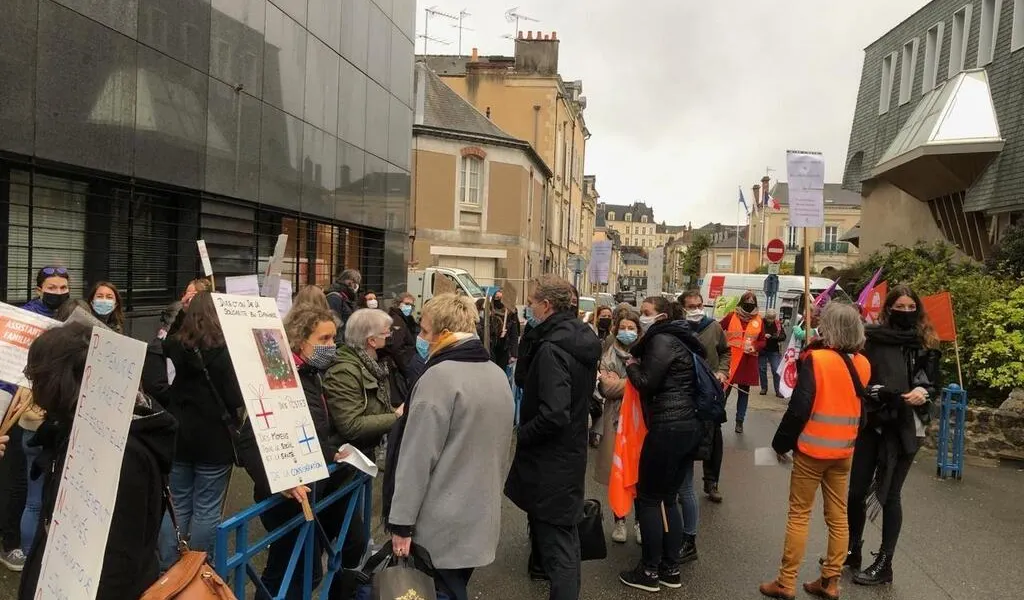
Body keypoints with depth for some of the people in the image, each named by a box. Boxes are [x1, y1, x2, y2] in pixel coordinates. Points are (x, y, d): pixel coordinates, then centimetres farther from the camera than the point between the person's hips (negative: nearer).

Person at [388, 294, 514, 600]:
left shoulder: (440, 376, -19)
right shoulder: (498, 375, 7)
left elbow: (417, 456, -20)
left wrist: (401, 522, -14)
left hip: (443, 525, -7)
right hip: (481, 519, 8)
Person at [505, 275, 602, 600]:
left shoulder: (552, 349, -26)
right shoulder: (579, 338, 2)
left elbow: (553, 415, -32)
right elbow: (523, 379, 6)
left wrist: (521, 434, -15)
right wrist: (531, 336, -5)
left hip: (551, 457, -10)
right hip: (568, 450, 10)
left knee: (558, 535, -2)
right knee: (548, 520, 29)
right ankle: (542, 565, 50)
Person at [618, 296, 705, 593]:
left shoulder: (661, 340, -11)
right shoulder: (680, 339, 16)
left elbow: (647, 383, -15)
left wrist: (631, 366, 1)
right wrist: (639, 364, 8)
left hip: (668, 428, -9)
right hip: (688, 425, 9)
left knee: (648, 498, 2)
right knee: (668, 497, 15)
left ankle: (650, 571, 10)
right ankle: (671, 569, 22)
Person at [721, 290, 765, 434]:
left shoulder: (758, 320, 3)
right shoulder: (731, 316, -3)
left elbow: (762, 341, 6)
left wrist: (754, 347, -13)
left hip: (748, 362, 2)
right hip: (730, 360, -2)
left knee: (744, 391, 11)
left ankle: (739, 421, 22)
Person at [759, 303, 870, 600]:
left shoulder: (816, 359, -16)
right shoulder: (862, 365, 2)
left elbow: (799, 408, -18)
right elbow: (860, 407, 13)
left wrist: (781, 442, -8)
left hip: (812, 450, -5)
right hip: (844, 451, 5)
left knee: (799, 515, 3)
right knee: (838, 516, 12)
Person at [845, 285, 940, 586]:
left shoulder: (926, 344, 1)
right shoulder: (872, 337, 0)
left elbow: (934, 385, 5)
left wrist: (924, 392, -15)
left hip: (905, 428, -1)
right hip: (870, 422, 1)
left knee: (890, 494, 4)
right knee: (856, 490, 6)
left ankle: (884, 564, 17)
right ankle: (852, 549, 28)